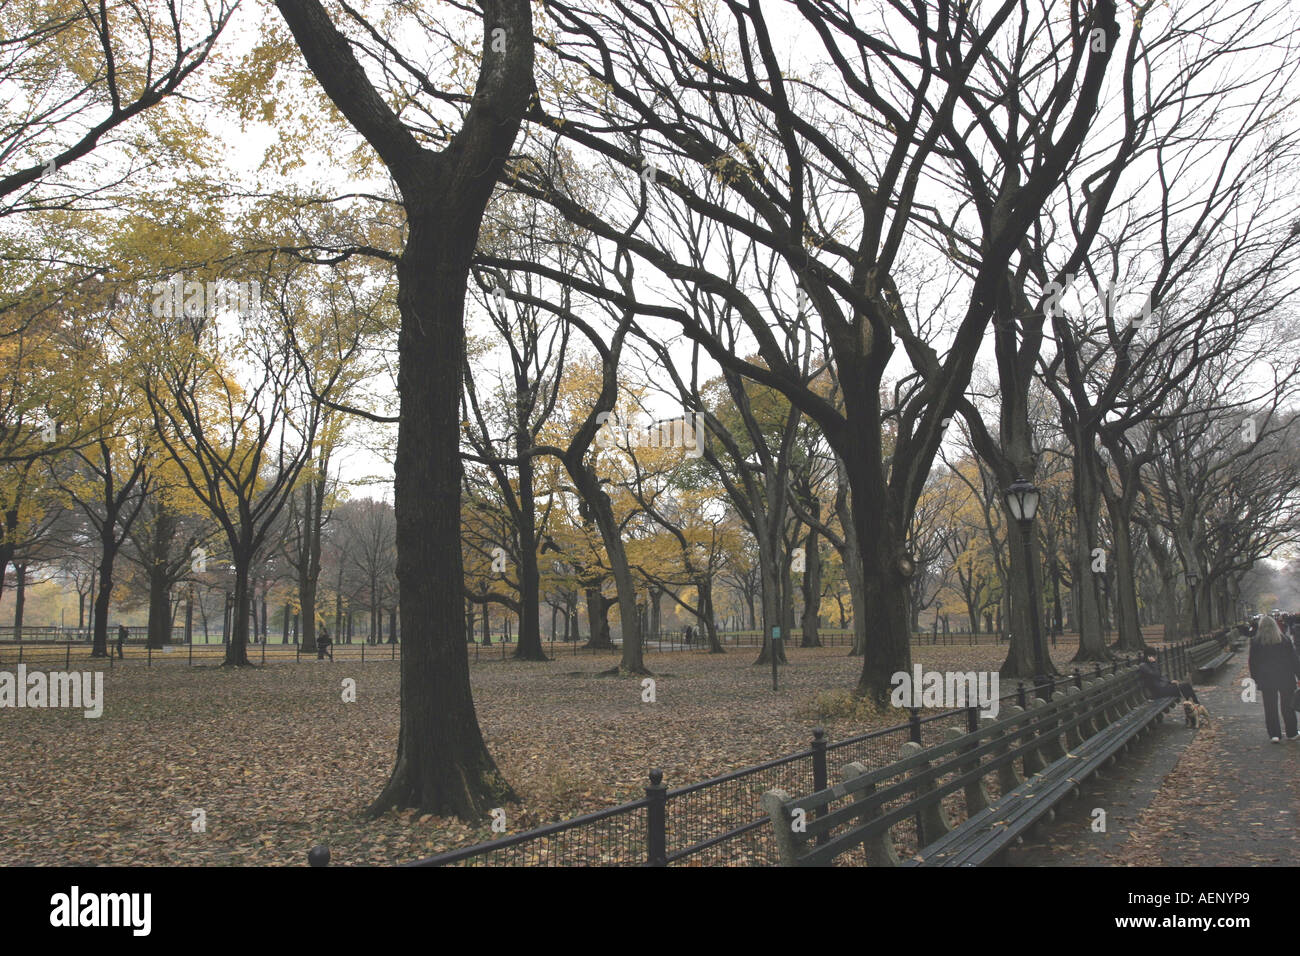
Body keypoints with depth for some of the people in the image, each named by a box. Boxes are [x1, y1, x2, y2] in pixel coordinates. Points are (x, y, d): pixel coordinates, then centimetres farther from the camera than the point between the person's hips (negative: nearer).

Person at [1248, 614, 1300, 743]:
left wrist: (1255, 679, 9)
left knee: (1270, 708, 4)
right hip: (1286, 679, 1)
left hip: (1266, 680, -1)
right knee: (1288, 706, 12)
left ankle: (1274, 734, -1)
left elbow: (1253, 663, 1)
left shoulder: (1256, 643, -3)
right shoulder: (1285, 640, -2)